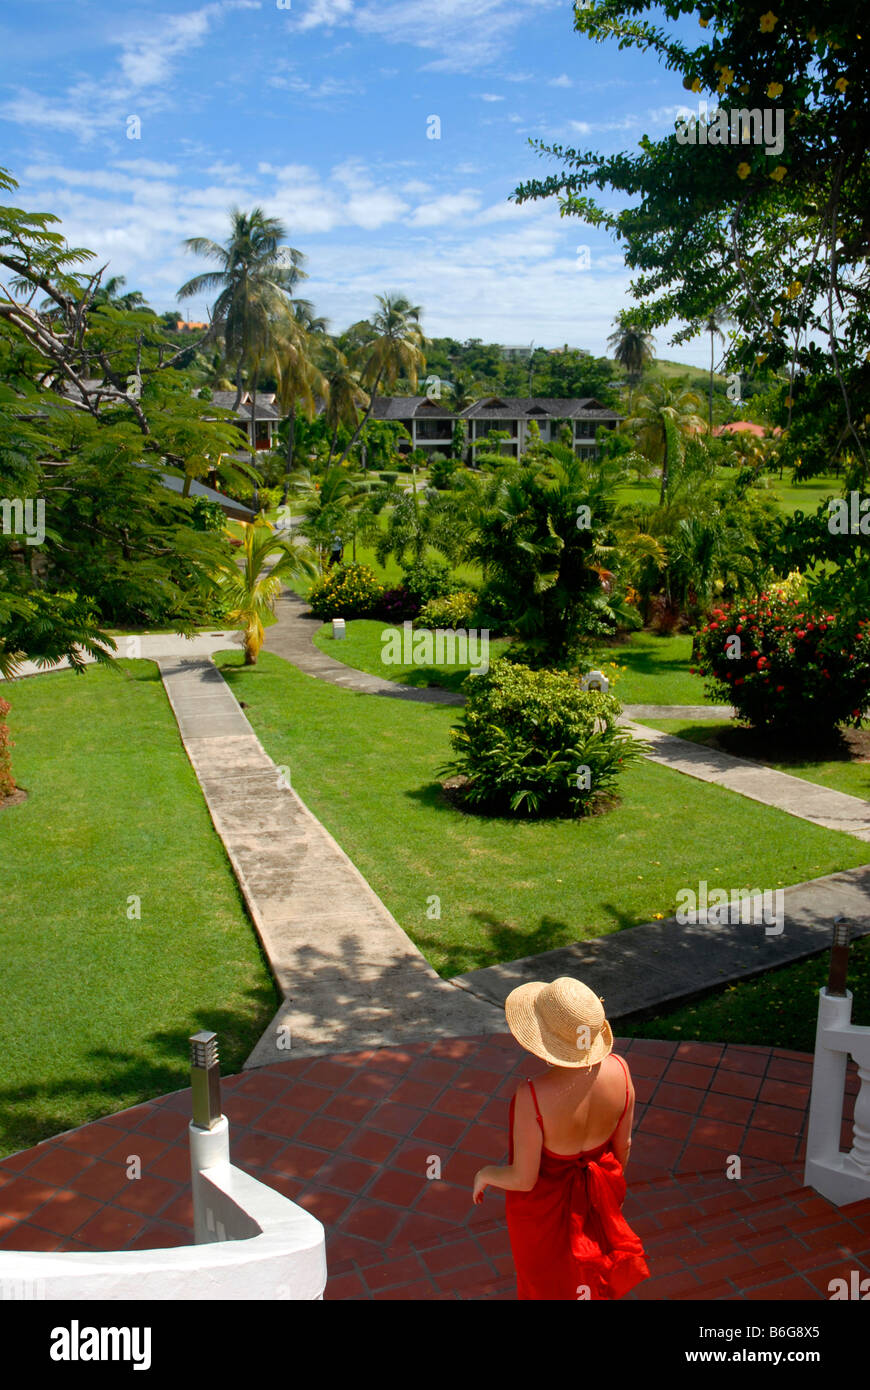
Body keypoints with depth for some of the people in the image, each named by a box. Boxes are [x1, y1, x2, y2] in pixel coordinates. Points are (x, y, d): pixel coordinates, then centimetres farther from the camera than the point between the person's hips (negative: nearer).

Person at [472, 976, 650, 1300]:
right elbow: (623, 1144, -6)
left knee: (547, 1284, 27)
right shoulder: (617, 1069, -24)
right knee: (589, 1276, 34)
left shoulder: (533, 1096, -40)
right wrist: (614, 1185, 14)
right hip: (596, 1196, 4)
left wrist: (485, 1174, -5)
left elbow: (523, 1179, -26)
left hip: (544, 1205, -4)